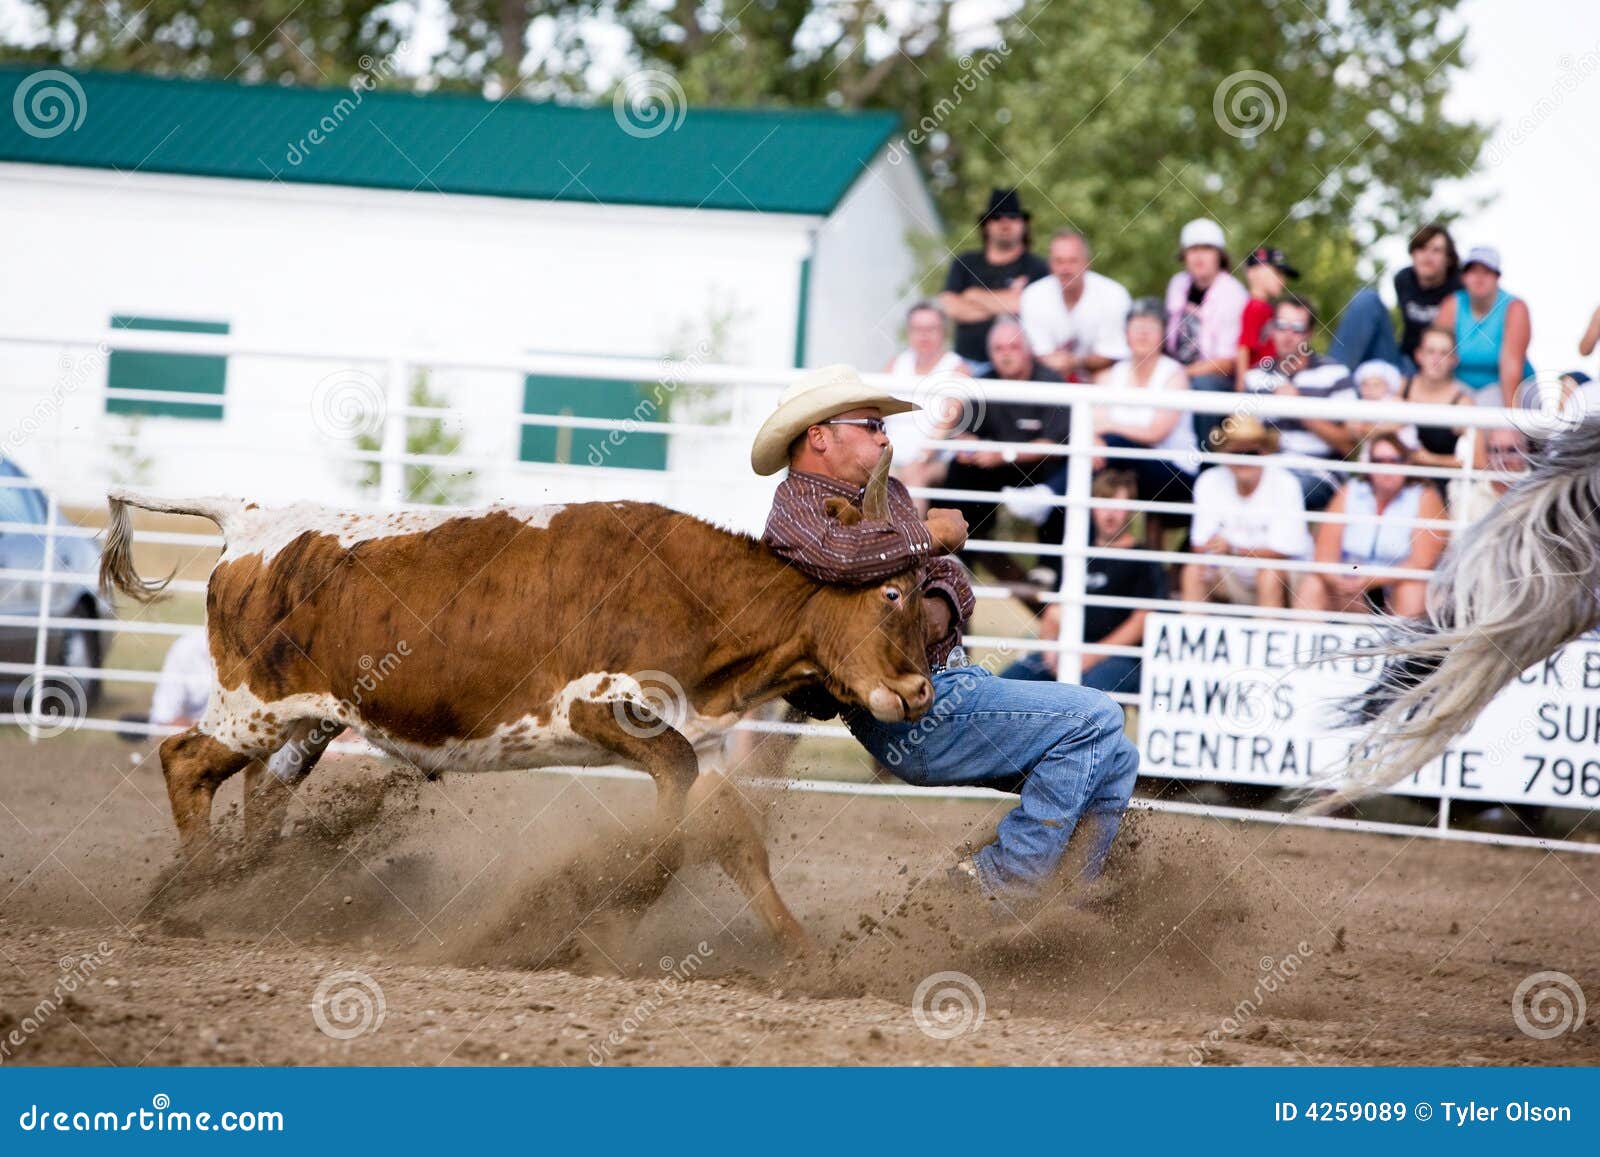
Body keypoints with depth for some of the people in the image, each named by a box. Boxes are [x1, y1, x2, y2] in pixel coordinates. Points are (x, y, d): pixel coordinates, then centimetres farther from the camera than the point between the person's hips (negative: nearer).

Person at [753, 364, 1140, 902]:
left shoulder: (887, 493, 20)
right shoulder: (798, 503, -9)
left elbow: (946, 571, 17)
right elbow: (840, 555, -32)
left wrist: (941, 603, -8)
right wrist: (933, 533, -17)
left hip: (953, 681, 10)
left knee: (1115, 761, 8)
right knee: (1094, 720, -16)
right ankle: (1002, 877, -12)